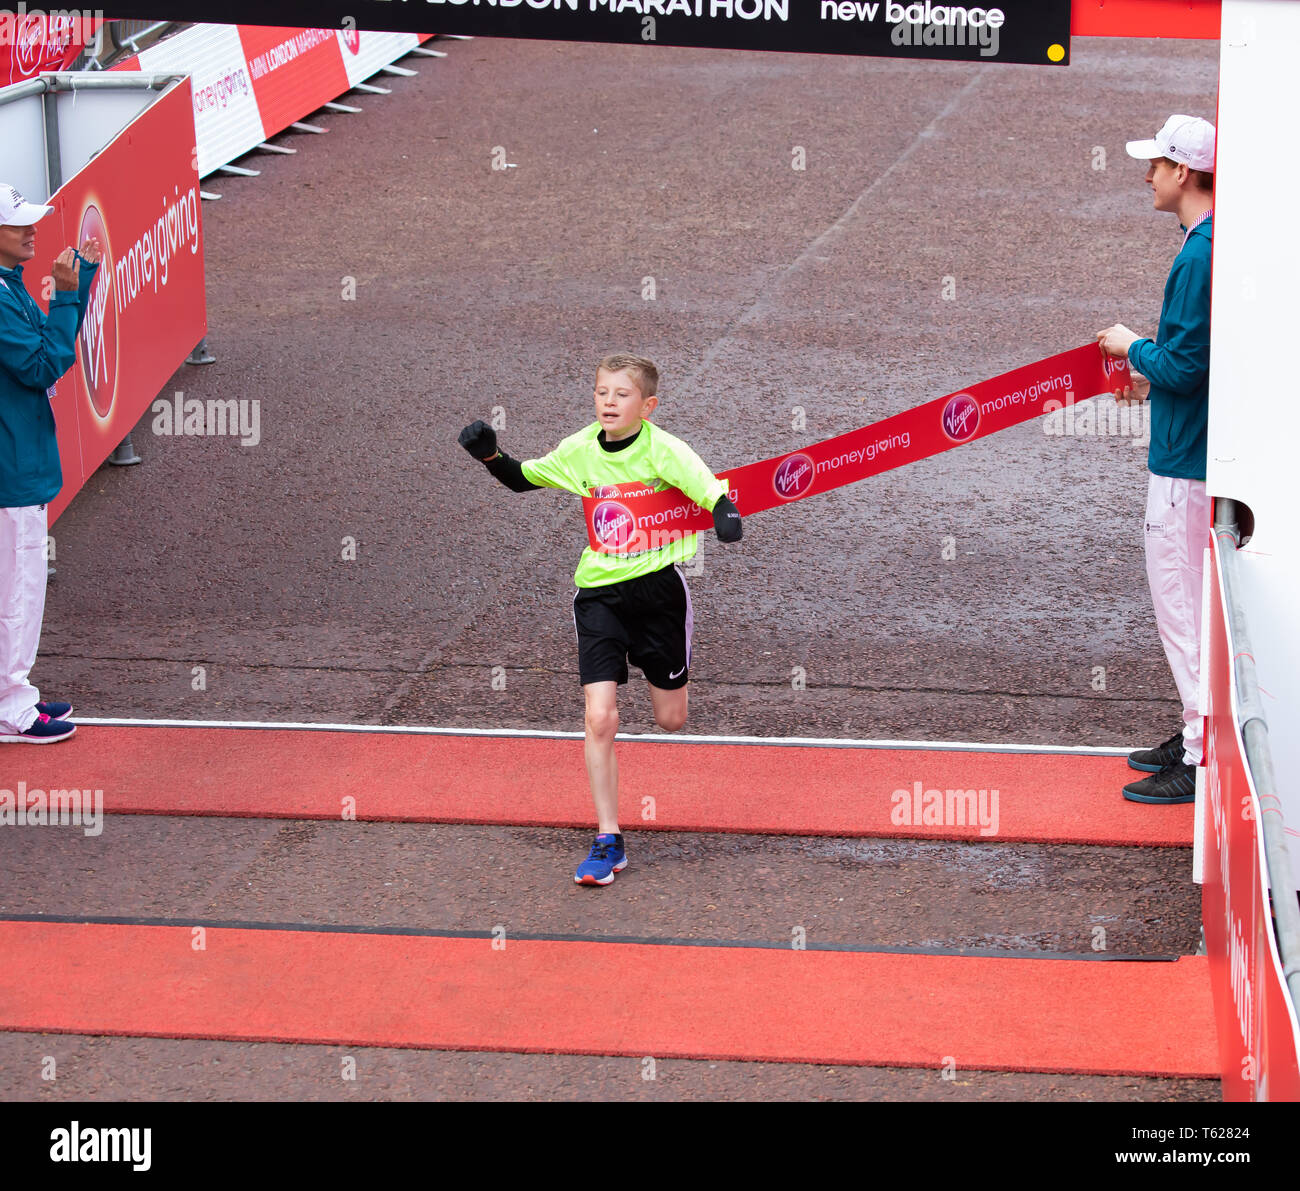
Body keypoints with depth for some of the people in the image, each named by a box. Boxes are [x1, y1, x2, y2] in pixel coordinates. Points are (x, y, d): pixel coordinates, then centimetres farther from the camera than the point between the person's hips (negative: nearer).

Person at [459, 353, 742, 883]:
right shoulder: (578, 451, -2)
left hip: (658, 586, -2)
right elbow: (522, 479, 13)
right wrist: (489, 454, -6)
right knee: (599, 719, -10)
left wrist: (725, 514, -46)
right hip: (598, 594, 2)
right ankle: (608, 842, -2)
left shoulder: (663, 450, -13)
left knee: (670, 721, 9)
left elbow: (712, 491, -23)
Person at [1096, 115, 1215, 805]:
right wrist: (1155, 374, 16)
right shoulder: (1215, 244, 10)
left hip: (1184, 462, -10)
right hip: (1195, 453, 10)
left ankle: (1202, 761, 0)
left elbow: (1184, 366, -23)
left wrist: (1133, 348, -7)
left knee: (1181, 603, -4)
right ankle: (1198, 735, 27)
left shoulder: (1200, 256, -22)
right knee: (1190, 599, 18)